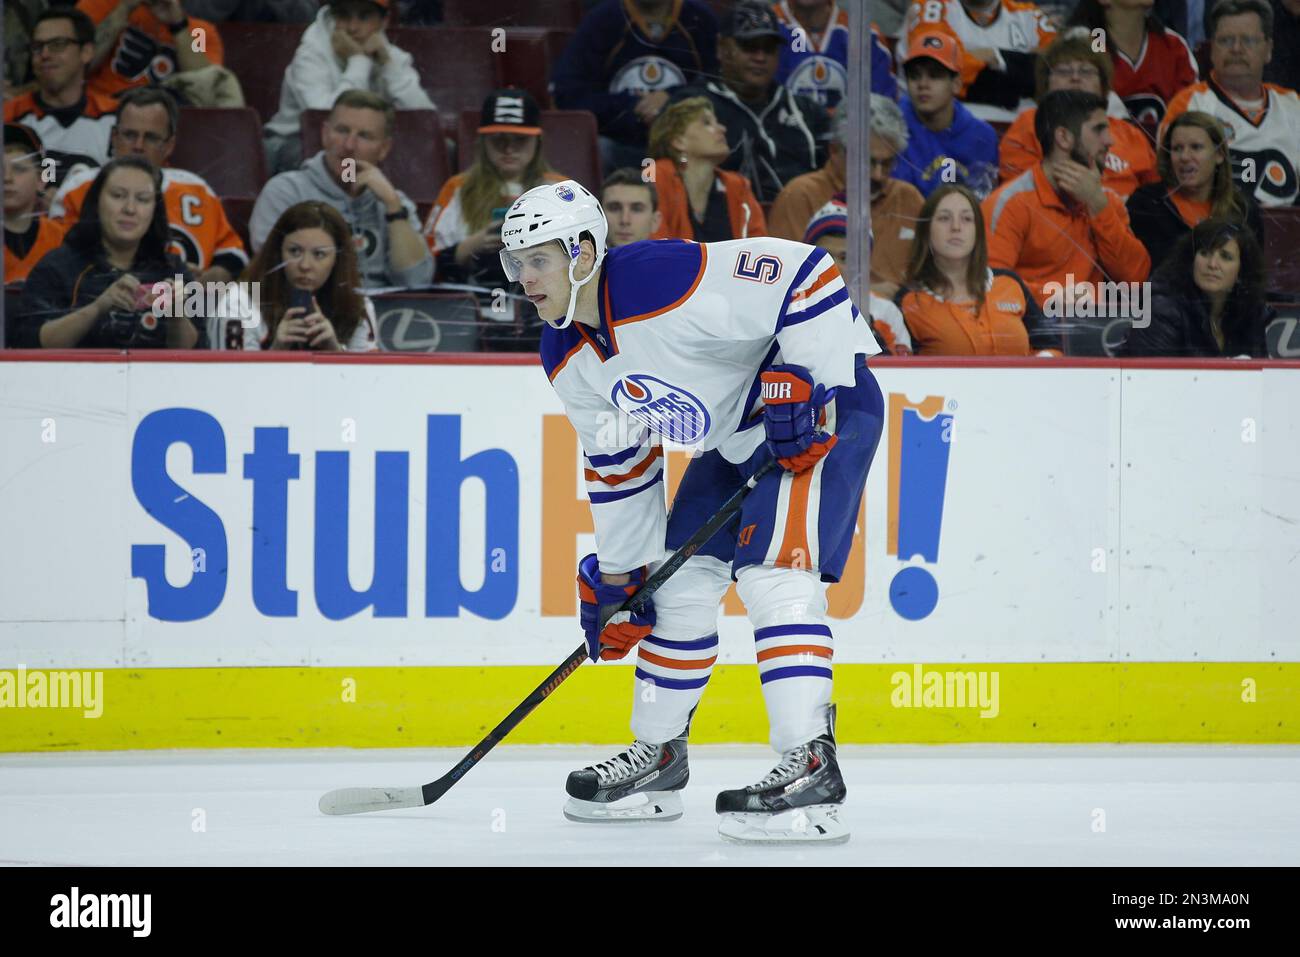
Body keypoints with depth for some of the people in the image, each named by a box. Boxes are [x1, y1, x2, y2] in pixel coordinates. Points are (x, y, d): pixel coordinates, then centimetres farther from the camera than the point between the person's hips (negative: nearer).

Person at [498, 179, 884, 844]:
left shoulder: (668, 279, -30)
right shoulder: (567, 358, -2)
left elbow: (803, 275, -30)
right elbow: (617, 465, 10)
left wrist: (803, 385, -31)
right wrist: (615, 573, 10)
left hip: (819, 400, -9)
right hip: (732, 436, 9)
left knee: (772, 572, -21)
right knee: (682, 579, 8)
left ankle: (811, 770, -25)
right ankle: (656, 758, 22)